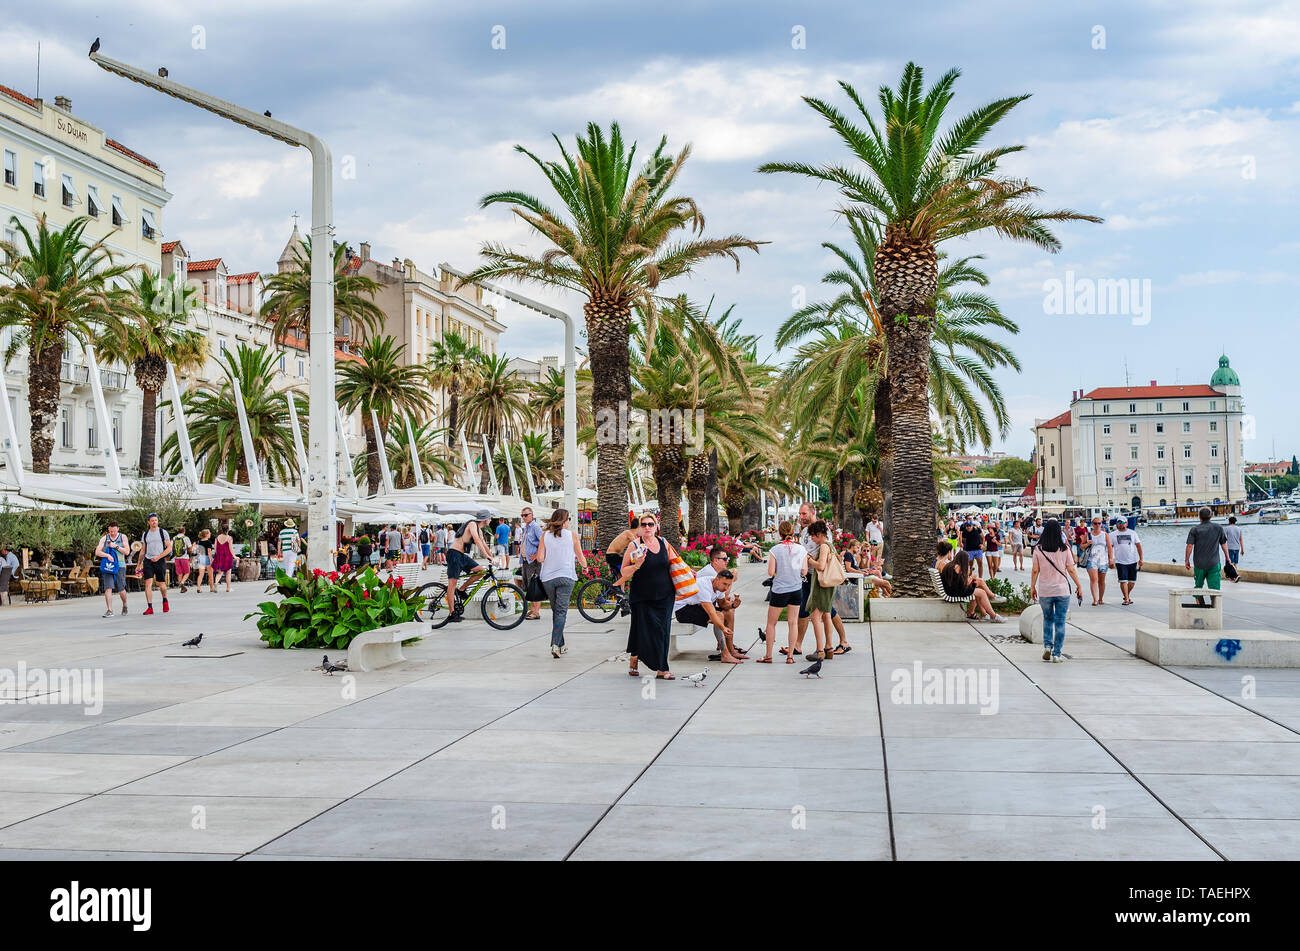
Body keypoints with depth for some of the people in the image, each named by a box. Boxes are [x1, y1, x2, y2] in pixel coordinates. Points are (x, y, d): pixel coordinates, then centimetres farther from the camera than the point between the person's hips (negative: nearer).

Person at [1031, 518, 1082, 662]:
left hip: (1044, 591, 1)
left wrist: (1032, 587, 8)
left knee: (1047, 618, 20)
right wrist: (1079, 586, 7)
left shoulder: (1039, 549, -5)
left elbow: (1035, 571, -3)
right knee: (1060, 622, 5)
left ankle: (1047, 645, 4)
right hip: (1062, 590, -1)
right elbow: (1071, 570, -3)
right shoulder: (1064, 549, -5)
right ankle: (1056, 654, 5)